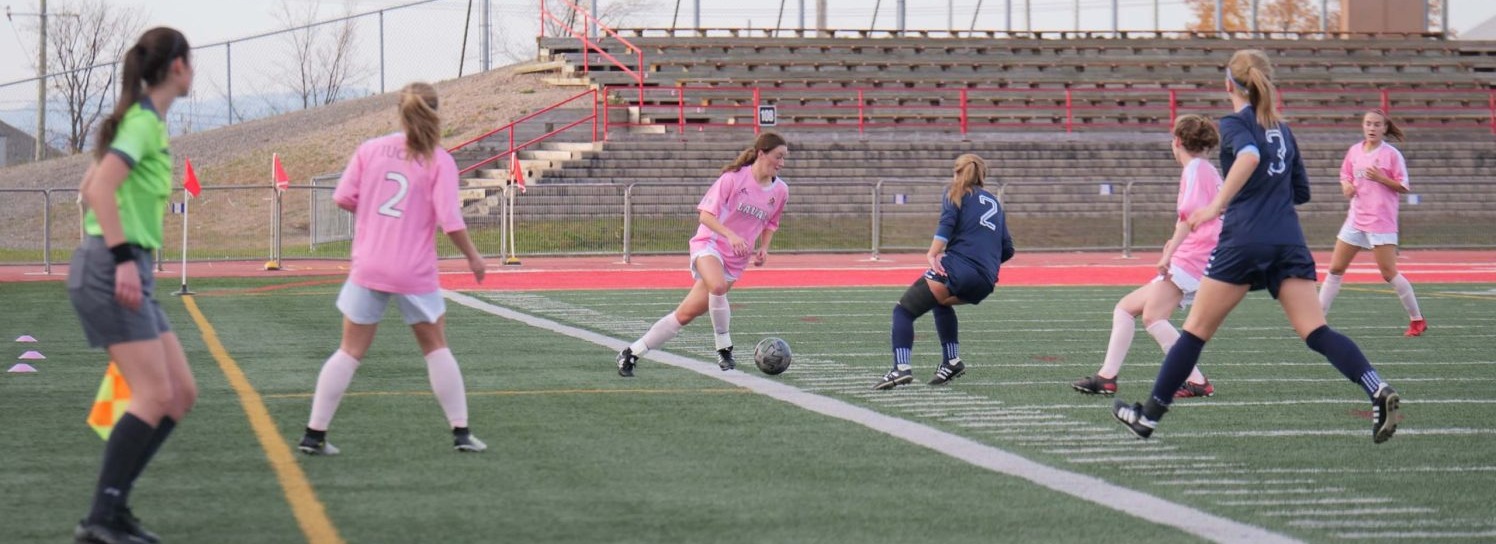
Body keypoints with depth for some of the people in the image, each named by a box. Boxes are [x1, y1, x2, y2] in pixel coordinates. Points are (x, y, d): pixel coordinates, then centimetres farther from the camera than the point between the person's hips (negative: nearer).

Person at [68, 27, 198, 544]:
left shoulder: (142, 121, 18)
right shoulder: (144, 122, -11)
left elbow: (89, 187, 25)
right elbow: (102, 184, -24)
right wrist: (123, 257, -27)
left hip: (129, 271, 10)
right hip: (112, 271, -10)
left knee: (182, 394, 7)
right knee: (155, 396, -14)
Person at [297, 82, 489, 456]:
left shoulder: (370, 149, 1)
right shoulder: (439, 161, -6)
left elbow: (343, 198, 0)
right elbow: (450, 221, -12)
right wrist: (473, 256, 2)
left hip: (368, 268, 2)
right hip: (415, 273, -2)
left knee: (350, 351, 9)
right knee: (436, 348, 15)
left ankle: (314, 434, 6)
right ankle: (461, 432, 15)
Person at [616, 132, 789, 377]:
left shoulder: (780, 191, 2)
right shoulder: (735, 177, -13)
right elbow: (706, 214, -13)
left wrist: (764, 248, 4)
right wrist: (731, 235, -27)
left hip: (735, 260, 5)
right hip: (709, 244, -5)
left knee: (687, 313, 0)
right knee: (718, 286, -39)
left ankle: (631, 354, 10)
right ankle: (724, 349, -22)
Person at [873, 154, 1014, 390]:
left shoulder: (956, 193, 12)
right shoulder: (994, 203, 27)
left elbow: (947, 224, -9)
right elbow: (1007, 250, 22)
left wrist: (932, 255, -18)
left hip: (957, 267, -6)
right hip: (985, 283, 6)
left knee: (904, 310, -2)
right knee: (940, 302, 34)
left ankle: (901, 367, -24)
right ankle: (952, 360, 22)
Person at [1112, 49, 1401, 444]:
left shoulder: (1235, 123, 1)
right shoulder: (1282, 129, 20)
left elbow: (1249, 156, -23)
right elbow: (1301, 191, 24)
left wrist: (1217, 205, -29)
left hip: (1244, 240, -5)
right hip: (1289, 241, 5)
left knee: (1196, 330, 5)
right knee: (1315, 332, -5)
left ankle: (1148, 416, 13)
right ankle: (1378, 391, -28)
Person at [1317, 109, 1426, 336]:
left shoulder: (1391, 154, -7)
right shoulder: (1354, 151, 7)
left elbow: (1403, 187, -7)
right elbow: (1345, 175, 19)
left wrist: (1381, 178, -21)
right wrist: (1346, 185, -3)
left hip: (1381, 222, -5)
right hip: (1356, 219, 5)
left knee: (1389, 273, -6)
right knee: (1335, 269, 5)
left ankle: (1417, 320, 6)